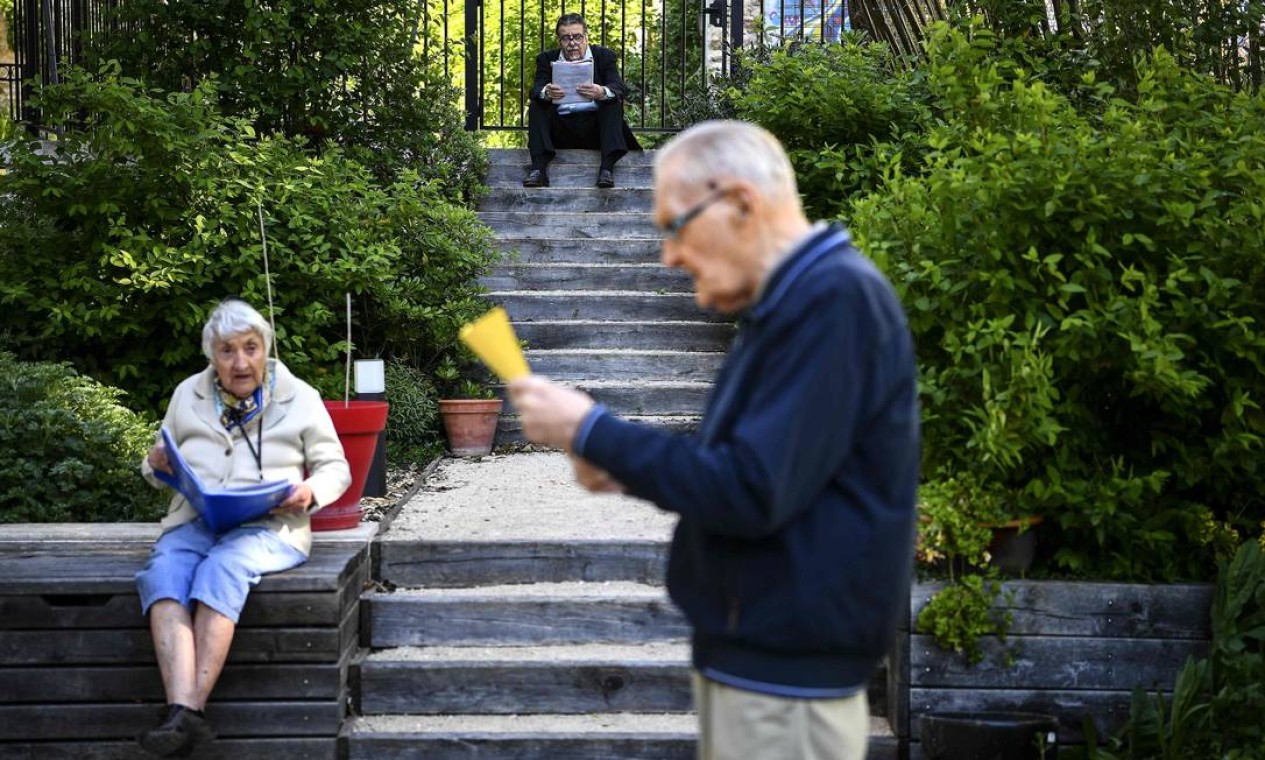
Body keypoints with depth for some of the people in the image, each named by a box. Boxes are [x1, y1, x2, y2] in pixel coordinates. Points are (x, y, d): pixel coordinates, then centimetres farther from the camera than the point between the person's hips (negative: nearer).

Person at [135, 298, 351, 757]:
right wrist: (157, 466, -1)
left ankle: (193, 709, -39)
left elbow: (335, 467, 11)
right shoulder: (188, 395, 17)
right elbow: (161, 471, 25)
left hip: (269, 526, -3)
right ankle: (181, 711, -46)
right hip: (193, 521, 3)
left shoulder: (299, 397, 9)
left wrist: (312, 491, -12)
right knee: (162, 572, -32)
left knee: (222, 568, -37)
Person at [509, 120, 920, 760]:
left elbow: (752, 491, -24)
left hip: (783, 676, -9)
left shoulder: (835, 299, -19)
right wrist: (624, 468, 4)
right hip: (753, 654, 10)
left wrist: (591, 431, -16)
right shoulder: (790, 300, 14)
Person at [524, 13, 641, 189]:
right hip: (560, 129, 1)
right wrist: (546, 93, -34)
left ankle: (607, 168, -31)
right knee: (537, 106, -18)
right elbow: (536, 90, -8)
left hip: (595, 127, -1)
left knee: (614, 102, -24)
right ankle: (538, 168, -28)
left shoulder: (605, 56, 4)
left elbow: (620, 88, -11)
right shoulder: (547, 59, 7)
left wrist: (602, 93, -35)